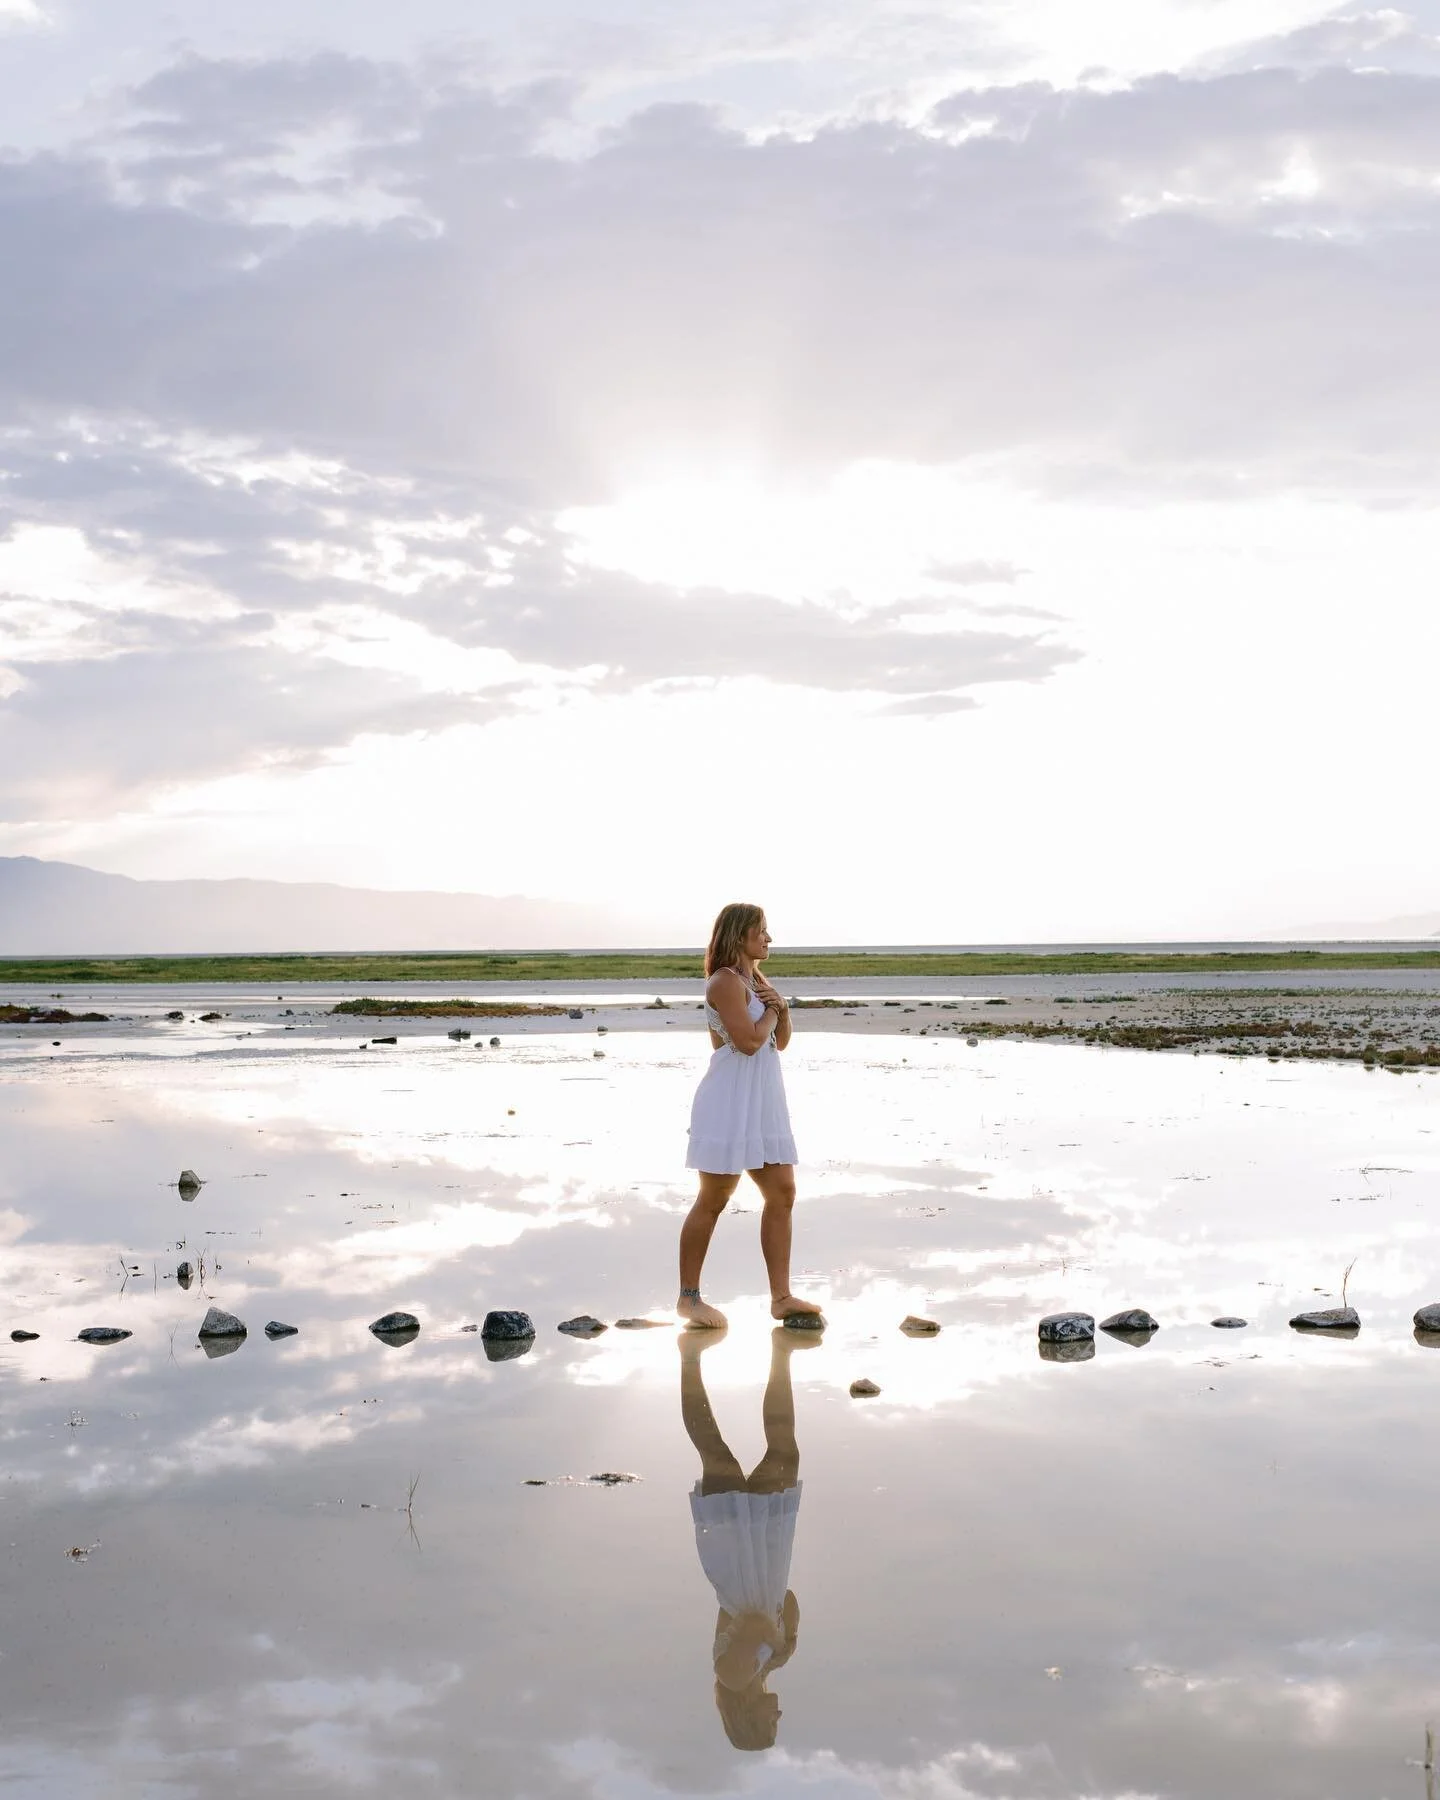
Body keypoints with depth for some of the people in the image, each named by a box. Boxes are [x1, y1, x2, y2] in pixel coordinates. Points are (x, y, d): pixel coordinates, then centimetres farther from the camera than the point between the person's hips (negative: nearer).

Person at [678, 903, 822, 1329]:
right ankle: (689, 1297, 7)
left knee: (782, 1193, 5)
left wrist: (783, 1010, 0)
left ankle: (781, 1297, 9)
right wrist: (771, 1011, -5)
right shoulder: (726, 981, -13)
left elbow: (780, 1041, 19)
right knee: (713, 1199, -2)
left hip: (763, 1104, 9)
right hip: (729, 1102, -9)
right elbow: (748, 1040, -22)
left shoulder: (757, 981, 17)